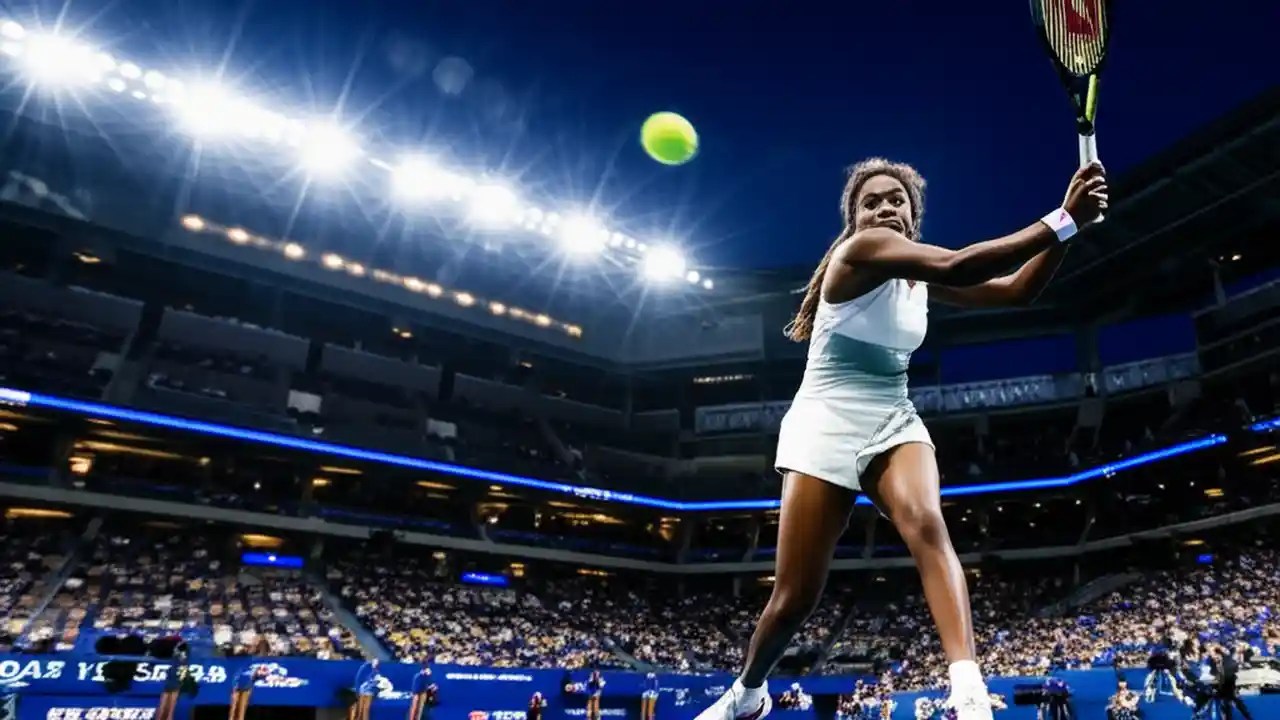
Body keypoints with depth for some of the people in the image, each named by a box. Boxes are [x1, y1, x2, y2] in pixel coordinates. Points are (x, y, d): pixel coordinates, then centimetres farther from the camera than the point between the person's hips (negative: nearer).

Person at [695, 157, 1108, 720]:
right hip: (825, 424, -6)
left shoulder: (922, 276, 11)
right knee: (796, 597, -3)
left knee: (927, 525, -29)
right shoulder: (858, 251, -12)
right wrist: (1062, 221, -24)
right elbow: (959, 266, -26)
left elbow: (1018, 290, 6)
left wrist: (1066, 220, -7)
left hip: (894, 423, 6)